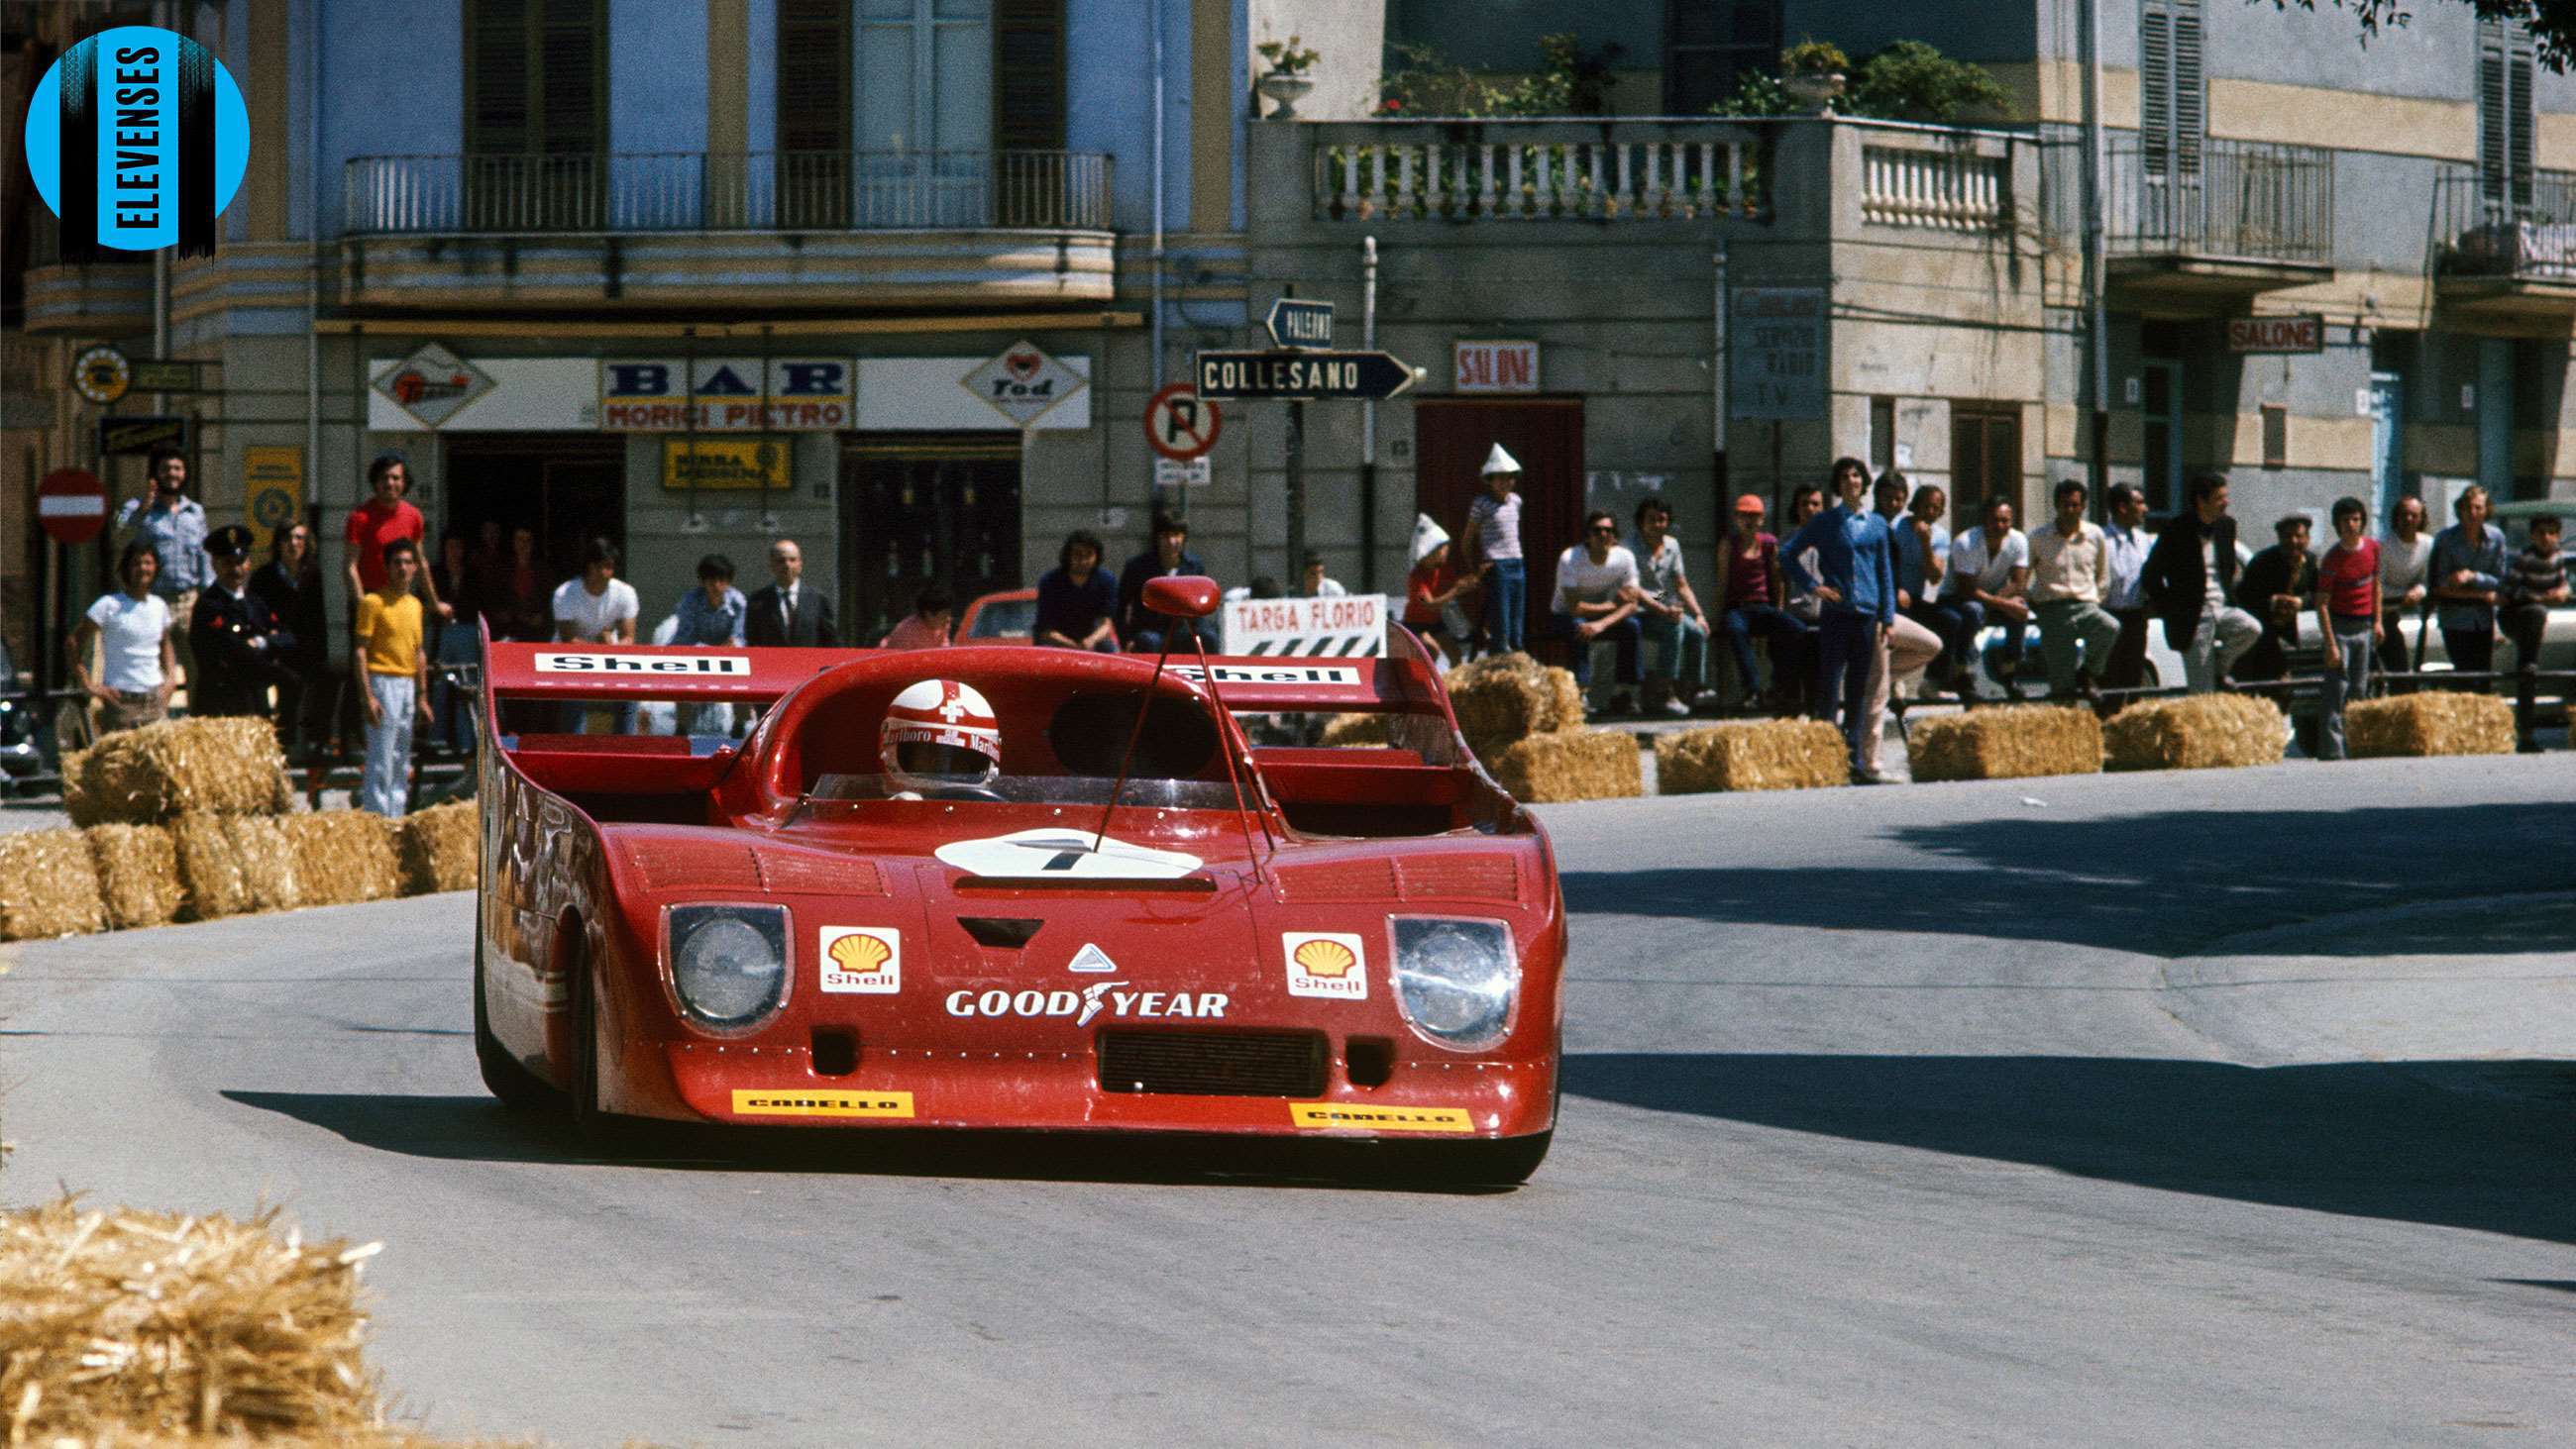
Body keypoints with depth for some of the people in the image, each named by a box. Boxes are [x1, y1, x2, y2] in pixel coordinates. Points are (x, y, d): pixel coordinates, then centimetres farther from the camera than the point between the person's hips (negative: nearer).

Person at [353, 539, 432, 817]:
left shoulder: (414, 604, 15)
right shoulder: (374, 602, -7)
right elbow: (360, 651, -10)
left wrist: (422, 697, 18)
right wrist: (368, 697, -17)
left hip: (407, 686, 7)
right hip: (383, 682, -7)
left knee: (401, 761, 10)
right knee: (381, 762, -10)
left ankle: (396, 817, 15)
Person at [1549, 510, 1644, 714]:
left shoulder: (1624, 558, -14)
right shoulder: (1569, 559, -25)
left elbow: (1631, 605, -19)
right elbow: (1574, 607, -28)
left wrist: (1602, 624, -36)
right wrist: (1613, 605, -21)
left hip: (1602, 613, 3)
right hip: (1564, 616, -3)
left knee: (1632, 626, -25)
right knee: (1578, 628, -37)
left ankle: (1624, 694, -18)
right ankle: (1581, 692, -34)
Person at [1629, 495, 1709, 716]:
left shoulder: (1672, 545, 13)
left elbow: (1682, 587, 16)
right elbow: (1633, 590, -17)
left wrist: (1699, 615, 1)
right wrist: (1663, 611, -29)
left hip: (1665, 609, 7)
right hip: (1638, 612, -7)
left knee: (1697, 632, -19)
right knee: (1674, 626, -32)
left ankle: (1690, 690, -14)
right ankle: (1664, 694, -34)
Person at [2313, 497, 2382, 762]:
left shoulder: (2373, 548, 3)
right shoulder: (2334, 558, -14)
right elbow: (2322, 603, -14)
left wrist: (2377, 621, 12)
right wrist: (2330, 644, -18)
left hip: (2364, 626, 6)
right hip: (2340, 625, -6)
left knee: (2359, 690, 8)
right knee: (2336, 688, -9)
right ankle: (2331, 748, -10)